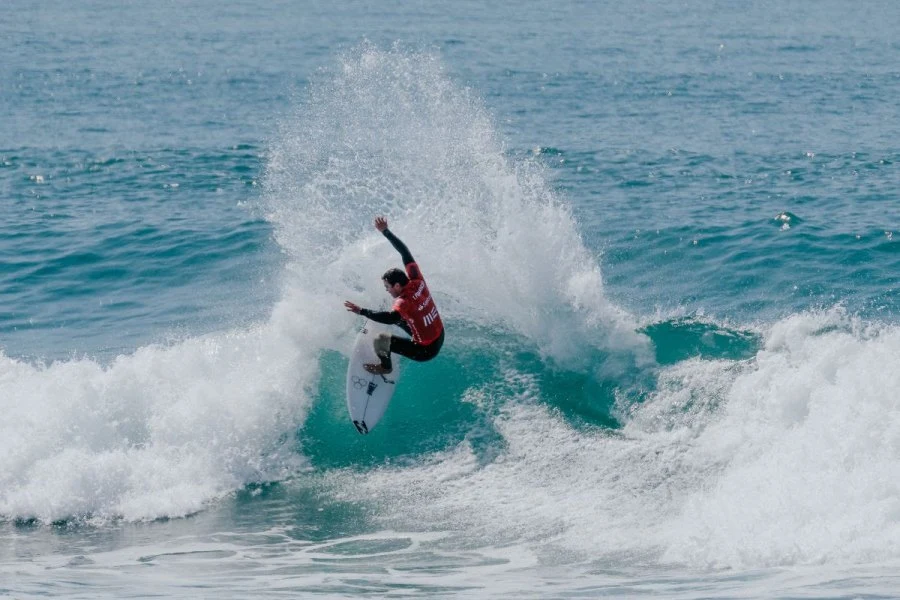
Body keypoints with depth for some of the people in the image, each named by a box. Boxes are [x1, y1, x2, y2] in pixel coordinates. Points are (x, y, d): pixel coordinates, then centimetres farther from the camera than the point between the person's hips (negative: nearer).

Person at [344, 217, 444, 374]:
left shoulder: (404, 302, -29)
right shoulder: (417, 281, -9)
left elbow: (391, 318, -48)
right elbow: (405, 252, -1)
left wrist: (362, 312, -48)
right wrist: (386, 232, 2)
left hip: (425, 351, -8)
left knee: (380, 340, -10)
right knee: (401, 319, 28)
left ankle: (385, 367, 17)